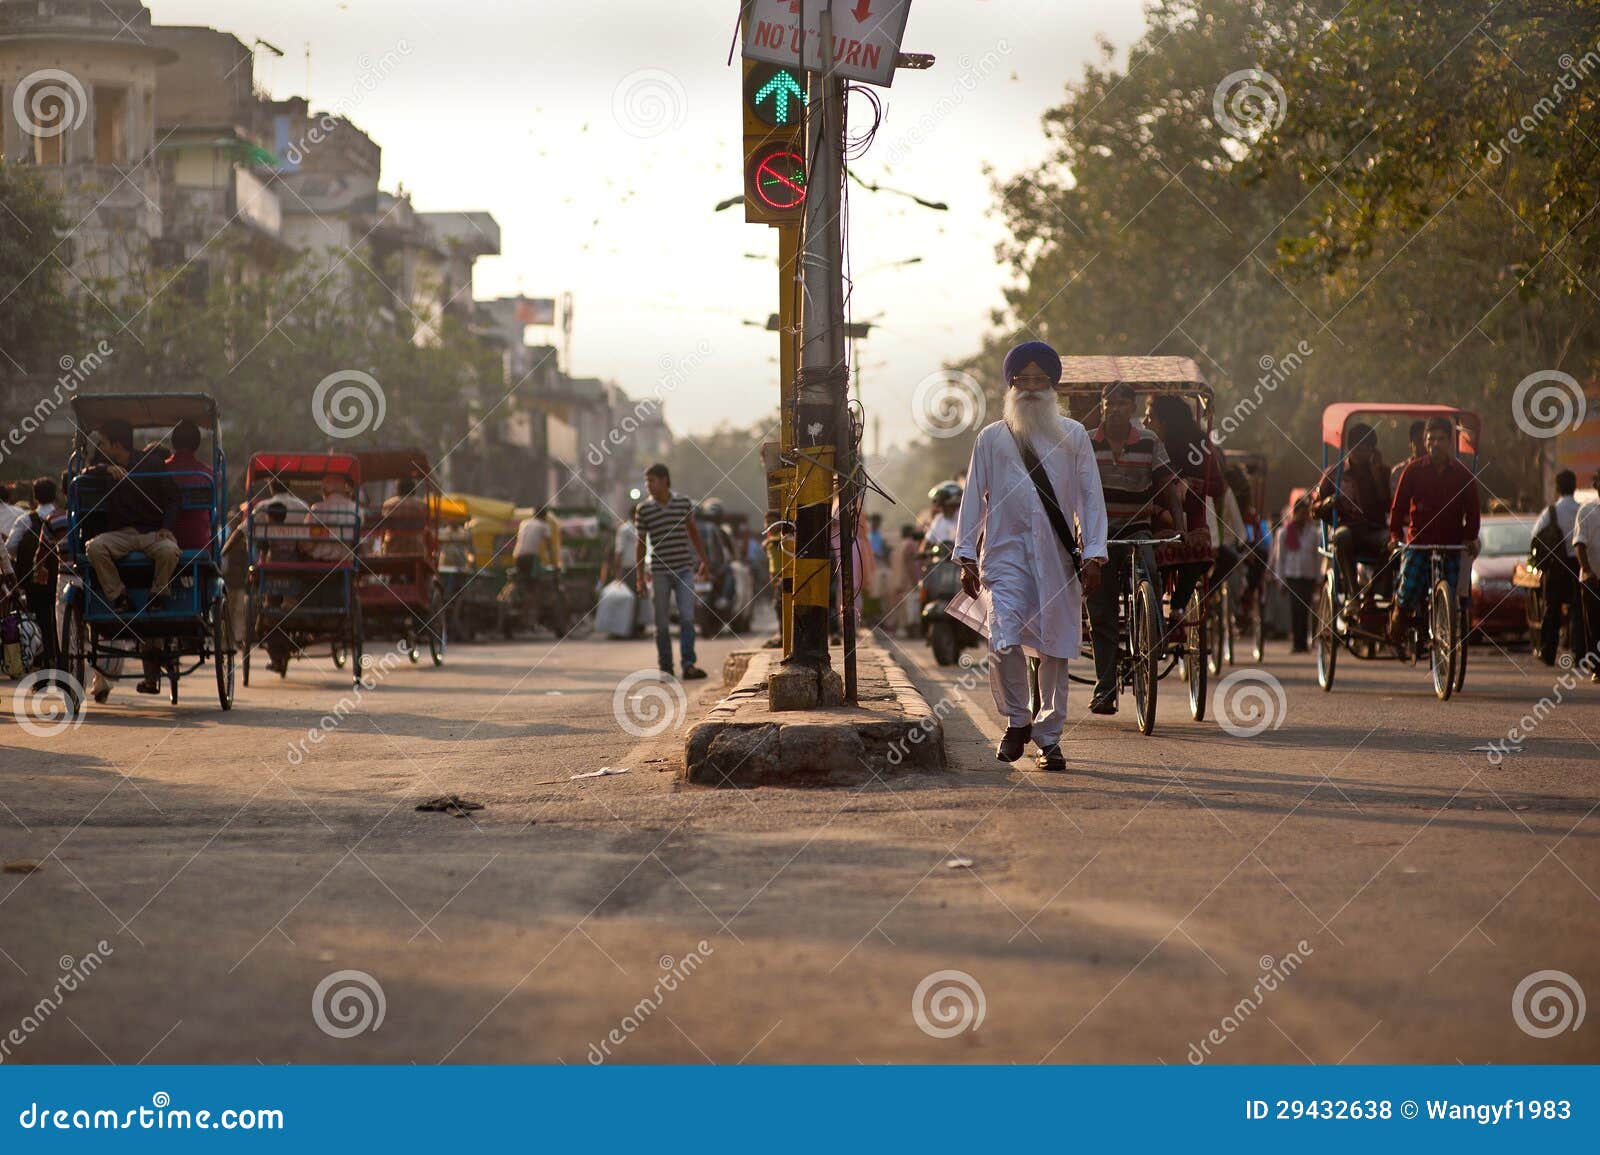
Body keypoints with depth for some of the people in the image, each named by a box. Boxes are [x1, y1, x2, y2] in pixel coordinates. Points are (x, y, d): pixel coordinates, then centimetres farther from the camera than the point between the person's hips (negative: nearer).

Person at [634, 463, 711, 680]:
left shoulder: (684, 503, 4)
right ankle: (665, 669, 9)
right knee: (662, 624, 2)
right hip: (660, 572, 0)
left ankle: (688, 665, -11)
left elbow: (693, 532, 18)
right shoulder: (643, 509, 0)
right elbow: (640, 543, 4)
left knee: (687, 617, -11)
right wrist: (641, 577, 0)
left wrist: (704, 562, 22)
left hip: (684, 570, 1)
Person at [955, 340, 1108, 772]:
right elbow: (974, 498, 11)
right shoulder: (992, 439, 10)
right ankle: (1016, 721, 6)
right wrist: (967, 558, 5)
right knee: (1004, 643, -16)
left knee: (1054, 648, 2)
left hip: (1058, 557, 1)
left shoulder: (1073, 436, 10)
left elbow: (1090, 497, 9)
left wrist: (1093, 555, 0)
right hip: (1005, 554, -1)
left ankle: (1048, 737, 13)